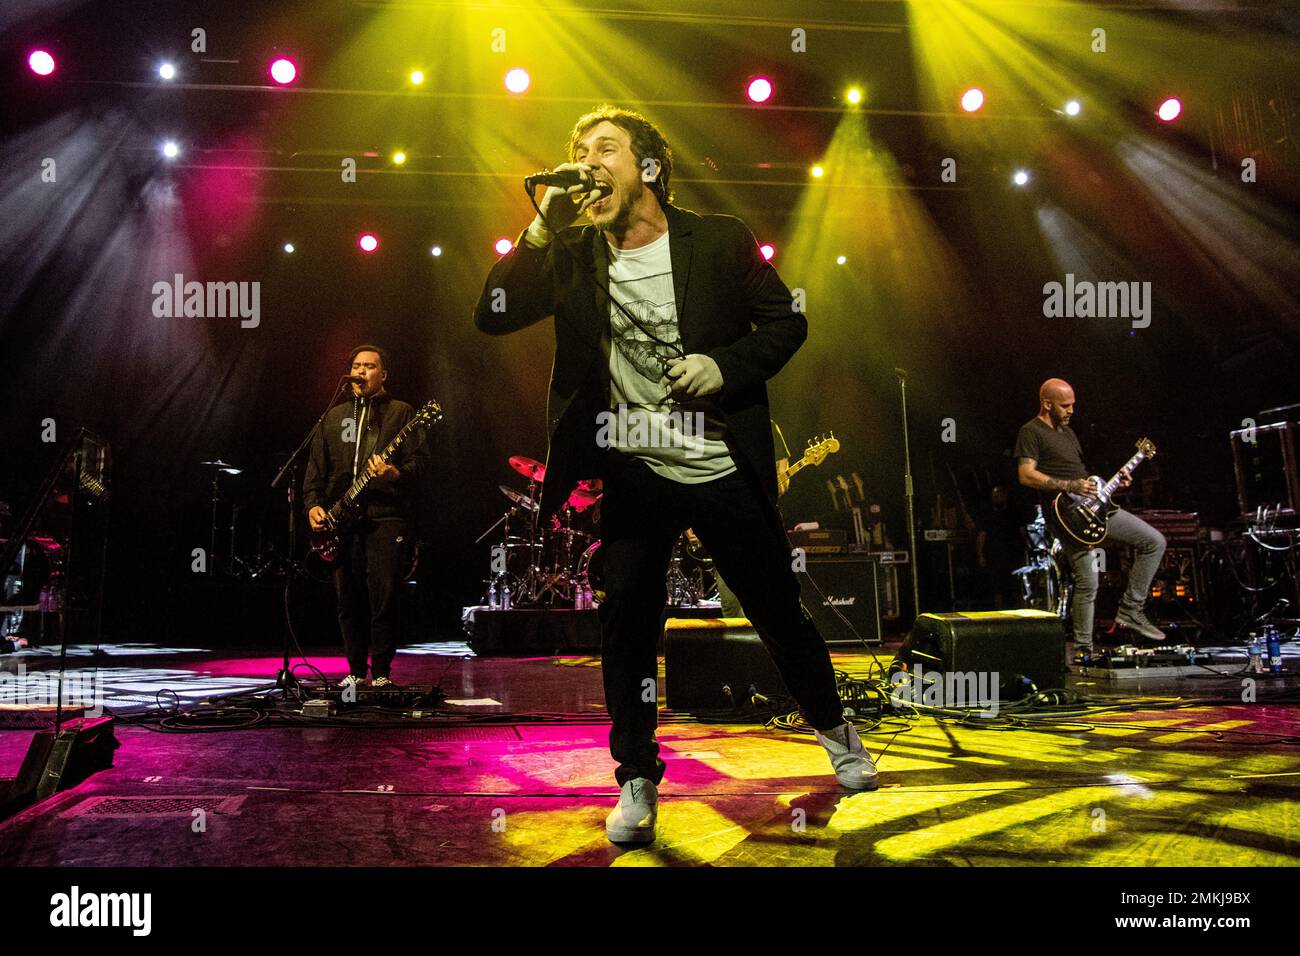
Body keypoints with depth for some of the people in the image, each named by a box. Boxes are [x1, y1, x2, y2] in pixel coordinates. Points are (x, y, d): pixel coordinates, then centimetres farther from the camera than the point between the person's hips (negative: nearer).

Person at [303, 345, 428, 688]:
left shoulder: (401, 413, 6)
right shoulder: (334, 416, 19)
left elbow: (419, 461, -3)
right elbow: (316, 466, 17)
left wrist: (396, 474, -24)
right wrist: (313, 503, 3)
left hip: (386, 517, -4)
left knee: (384, 598, -7)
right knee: (348, 600, 5)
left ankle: (381, 671, 3)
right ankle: (356, 670, 16)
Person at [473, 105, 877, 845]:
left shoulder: (720, 241, -2)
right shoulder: (572, 255, 3)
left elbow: (787, 322, 1)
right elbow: (492, 315, -5)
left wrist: (726, 365, -16)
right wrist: (540, 229, -13)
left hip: (724, 471, -1)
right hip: (630, 476, 2)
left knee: (782, 615, 11)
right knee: (627, 628, 3)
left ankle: (835, 730, 36)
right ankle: (638, 781, 20)